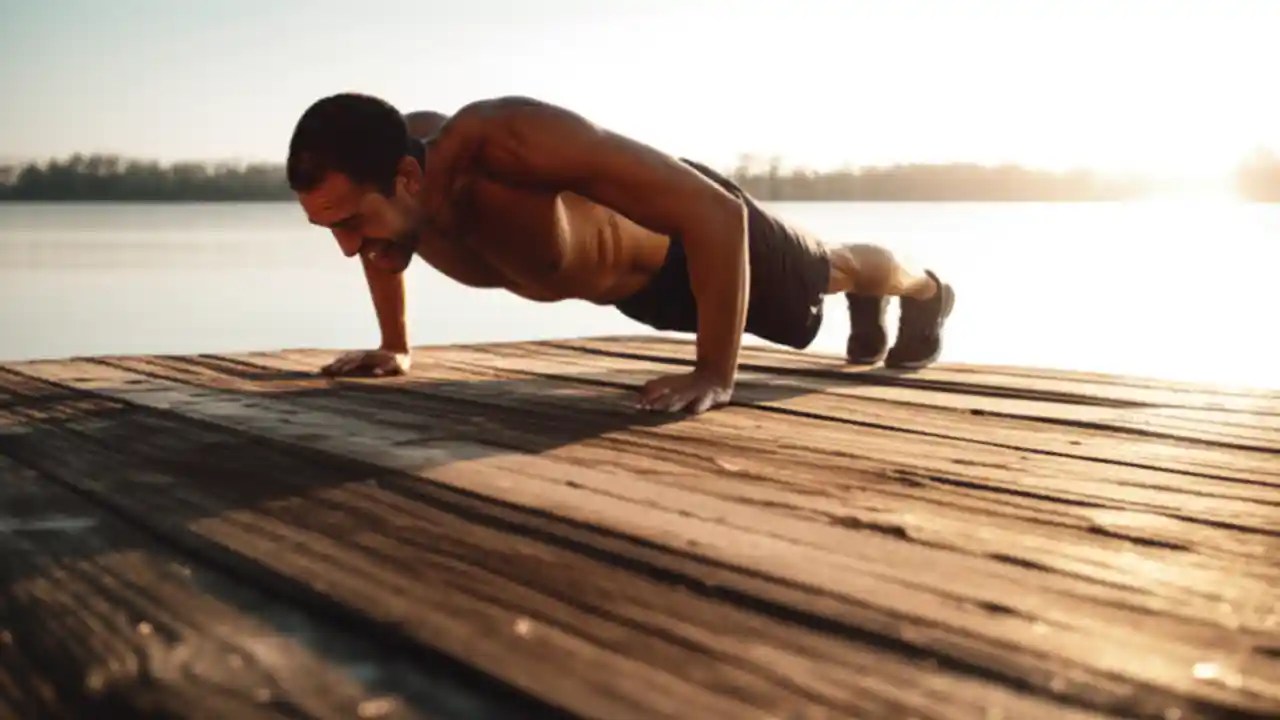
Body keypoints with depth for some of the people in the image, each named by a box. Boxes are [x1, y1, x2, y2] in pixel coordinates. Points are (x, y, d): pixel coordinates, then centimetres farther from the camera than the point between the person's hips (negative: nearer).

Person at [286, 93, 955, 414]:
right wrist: (395, 347, -2)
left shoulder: (514, 140, -50)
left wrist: (716, 374, -47)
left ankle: (925, 290, 61)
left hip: (697, 224, -5)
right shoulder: (386, 169, -30)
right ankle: (863, 303, 69)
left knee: (823, 272, 28)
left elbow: (715, 211, -49)